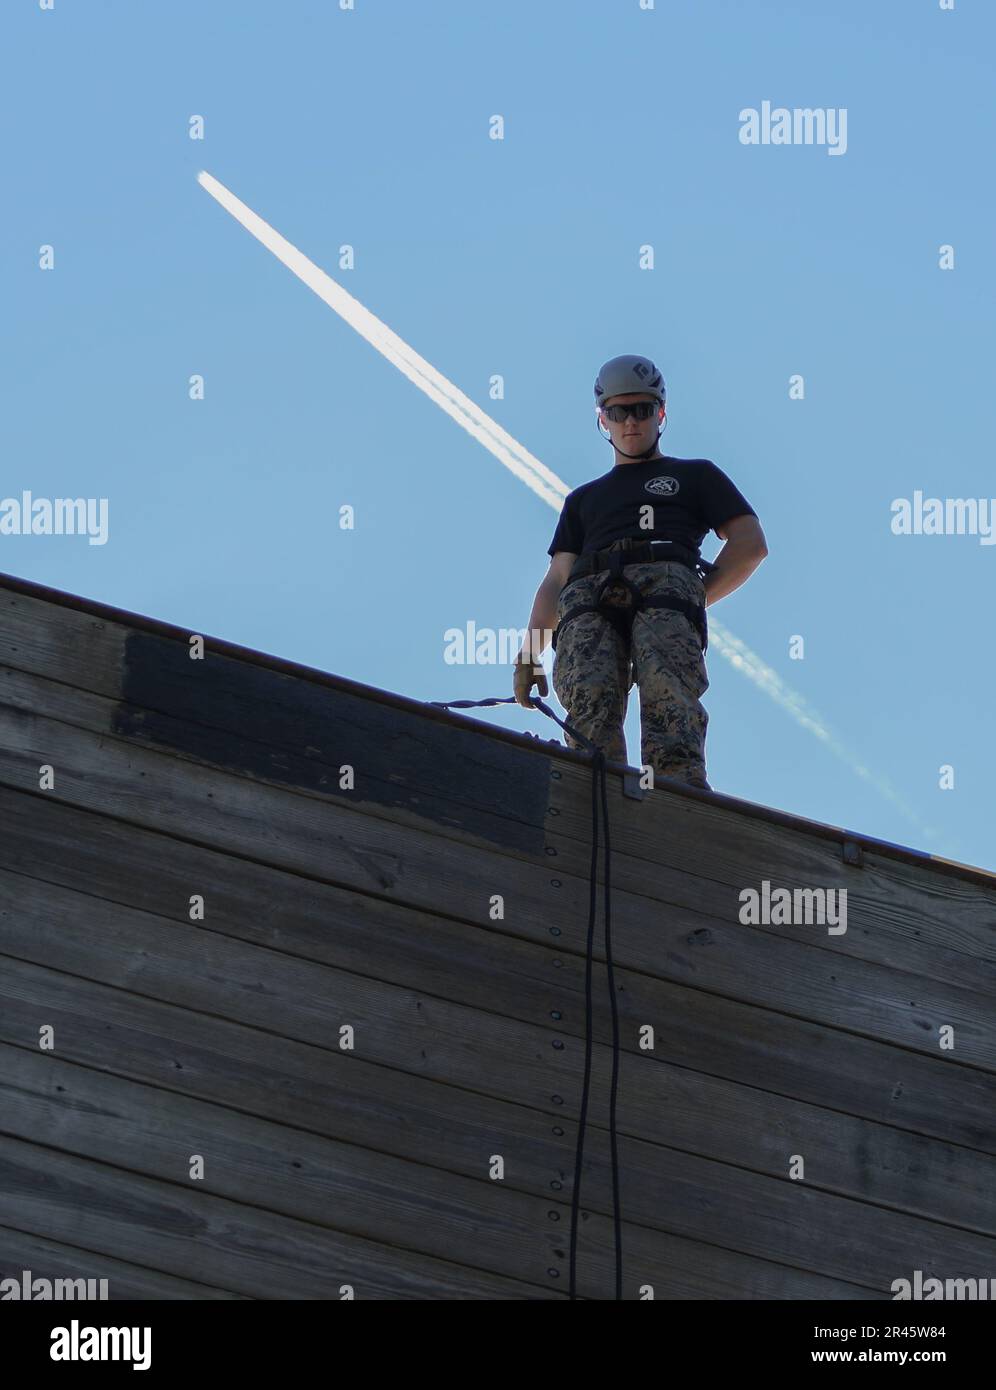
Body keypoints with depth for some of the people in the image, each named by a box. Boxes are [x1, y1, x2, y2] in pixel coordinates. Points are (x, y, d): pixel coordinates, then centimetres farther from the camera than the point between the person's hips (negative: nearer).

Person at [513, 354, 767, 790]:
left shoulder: (695, 475, 32)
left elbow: (750, 544, 17)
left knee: (668, 690, -33)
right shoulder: (584, 499, 40)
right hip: (588, 598, 2)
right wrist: (529, 653, 11)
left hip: (667, 579, -2)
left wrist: (694, 598, 2)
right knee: (589, 699, -29)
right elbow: (557, 579, 28)